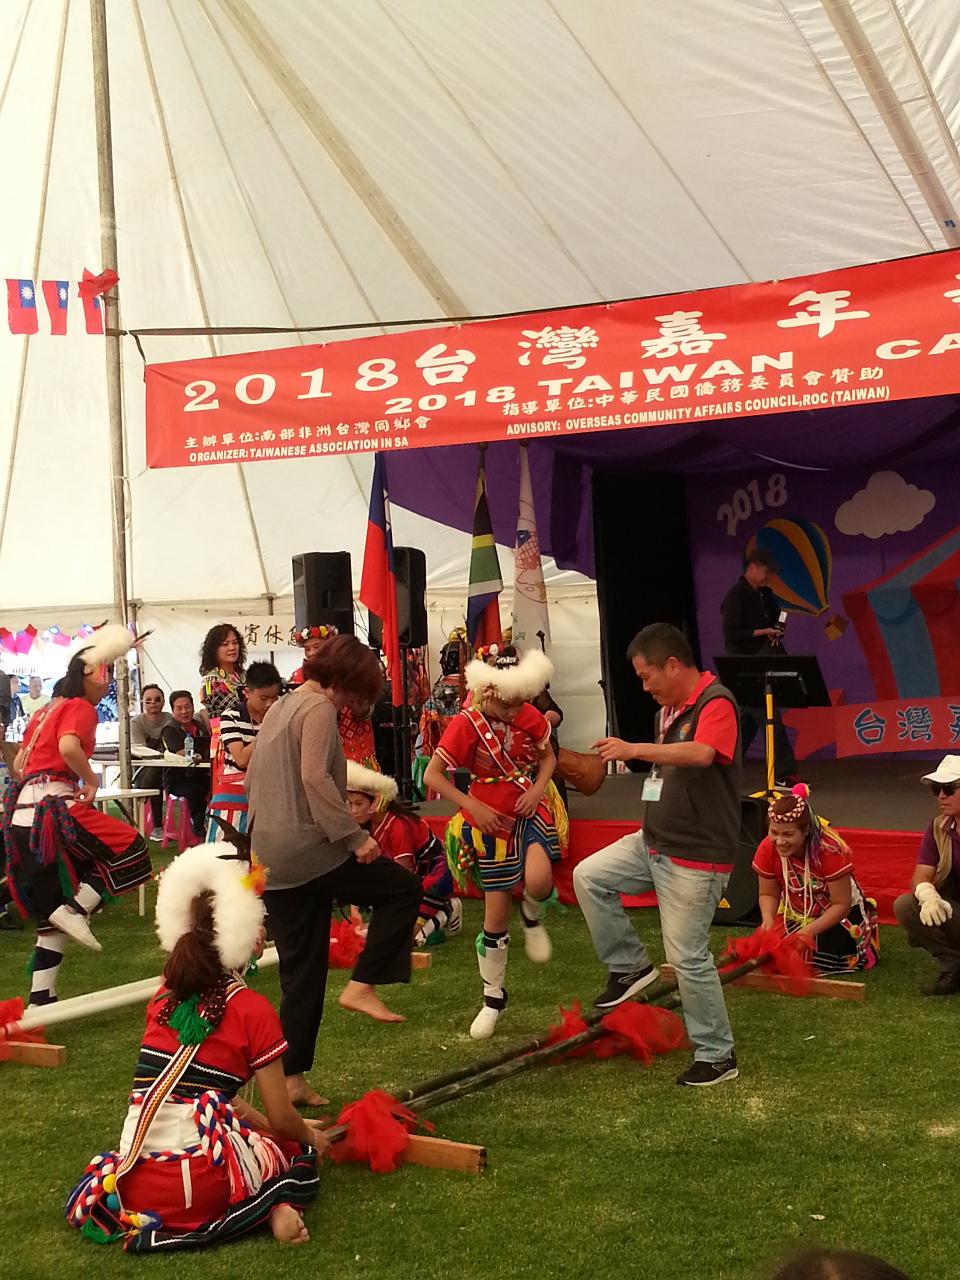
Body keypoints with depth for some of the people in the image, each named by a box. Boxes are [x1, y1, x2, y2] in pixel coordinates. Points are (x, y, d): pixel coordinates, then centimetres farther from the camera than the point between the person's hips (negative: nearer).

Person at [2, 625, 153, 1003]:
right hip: (54, 808, -9)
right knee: (131, 849, -2)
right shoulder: (80, 707, -4)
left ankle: (41, 999, 9)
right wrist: (91, 778, -11)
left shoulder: (47, 709, 22)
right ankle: (75, 910, -9)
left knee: (52, 912, 11)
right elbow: (68, 747, -25)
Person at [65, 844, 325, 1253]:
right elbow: (282, 1118, 0)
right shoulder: (253, 1010, -6)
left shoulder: (164, 997, 10)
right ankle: (278, 1206, -6)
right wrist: (309, 1135, 22)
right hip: (200, 1181, -4)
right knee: (300, 1154, 23)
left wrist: (264, 1125, 28)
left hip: (132, 1183, 4)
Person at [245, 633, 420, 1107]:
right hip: (309, 848, -9)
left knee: (300, 973, 12)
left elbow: (250, 781, 23)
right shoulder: (320, 708, -8)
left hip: (271, 859, 9)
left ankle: (291, 1077, 14)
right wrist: (354, 836, -20)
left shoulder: (280, 708, 20)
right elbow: (315, 777, -21)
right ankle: (361, 985, -2)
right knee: (403, 888, 4)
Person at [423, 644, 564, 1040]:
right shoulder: (466, 724, -17)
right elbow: (432, 775, -15)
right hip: (492, 821, -2)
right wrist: (474, 808, -20)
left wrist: (539, 787, -12)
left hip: (531, 809, 2)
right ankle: (493, 997, 24)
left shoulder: (529, 715, -7)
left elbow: (548, 757, 8)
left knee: (538, 880, -29)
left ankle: (531, 917, 10)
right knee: (495, 916, 4)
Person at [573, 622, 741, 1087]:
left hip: (695, 856, -9)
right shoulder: (669, 708, 11)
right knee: (589, 876, 2)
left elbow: (701, 754, -37)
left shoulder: (716, 703, -18)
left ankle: (717, 1056, 13)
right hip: (653, 842, 9)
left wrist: (635, 749, -36)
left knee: (688, 958, -4)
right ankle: (629, 966, 15)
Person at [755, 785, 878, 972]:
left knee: (822, 960, -16)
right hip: (796, 912, 3)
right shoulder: (767, 849, -22)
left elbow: (841, 905, -26)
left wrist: (808, 931, -36)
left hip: (836, 913, -3)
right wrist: (768, 921, -30)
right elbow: (768, 894, -8)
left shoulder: (831, 850, -33)